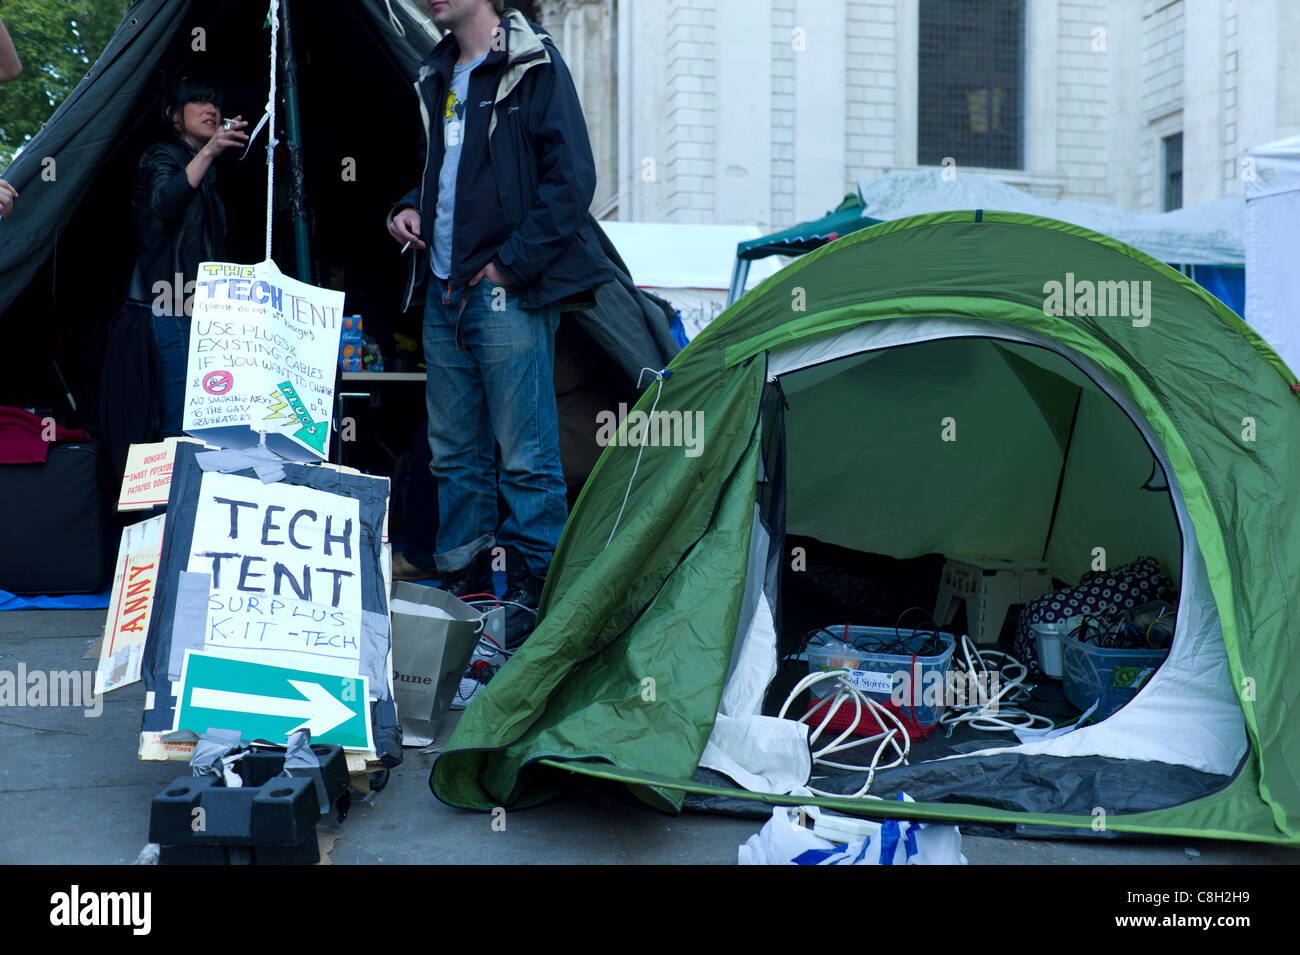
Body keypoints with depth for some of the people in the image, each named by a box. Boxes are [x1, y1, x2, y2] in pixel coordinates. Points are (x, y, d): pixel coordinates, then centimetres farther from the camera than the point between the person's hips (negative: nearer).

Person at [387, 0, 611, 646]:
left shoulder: (532, 65, -5)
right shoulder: (440, 76, 19)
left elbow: (571, 179, -12)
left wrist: (509, 262, -14)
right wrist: (410, 207, 11)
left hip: (507, 295, -8)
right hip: (443, 294, 8)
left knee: (526, 454, -6)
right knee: (453, 452, 11)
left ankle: (534, 596, 2)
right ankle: (463, 589, 21)